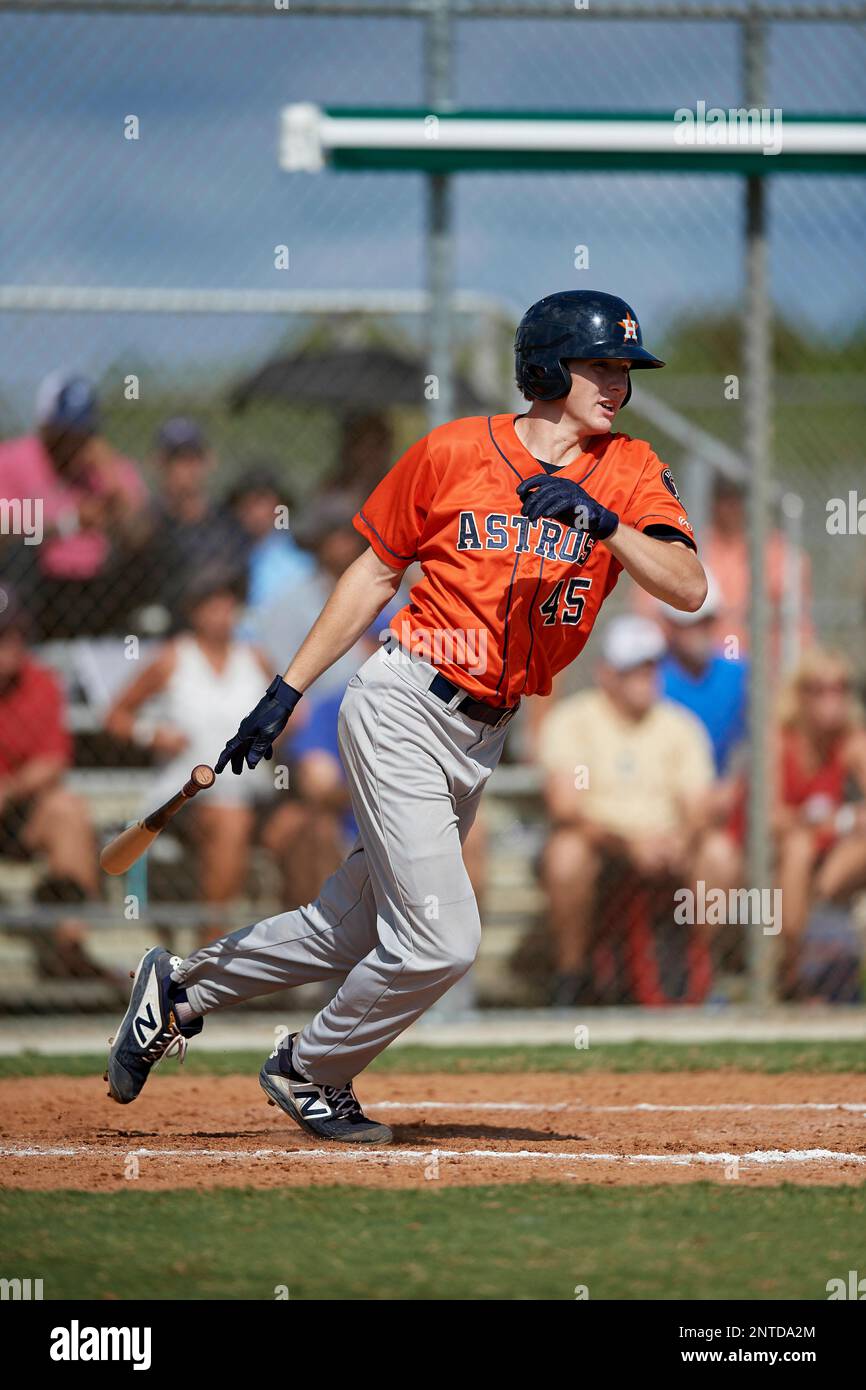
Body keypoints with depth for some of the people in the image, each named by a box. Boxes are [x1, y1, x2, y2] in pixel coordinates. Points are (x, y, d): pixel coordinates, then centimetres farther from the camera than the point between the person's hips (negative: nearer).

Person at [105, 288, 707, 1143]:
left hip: (482, 736, 5)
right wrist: (287, 690, 6)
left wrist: (600, 519, -26)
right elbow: (376, 571, 6)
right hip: (403, 709, -5)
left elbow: (688, 588, -11)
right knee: (440, 941, -11)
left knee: (350, 932, 12)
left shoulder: (628, 471, 2)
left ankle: (183, 988, 33)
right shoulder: (452, 453, -5)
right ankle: (312, 1073, 14)